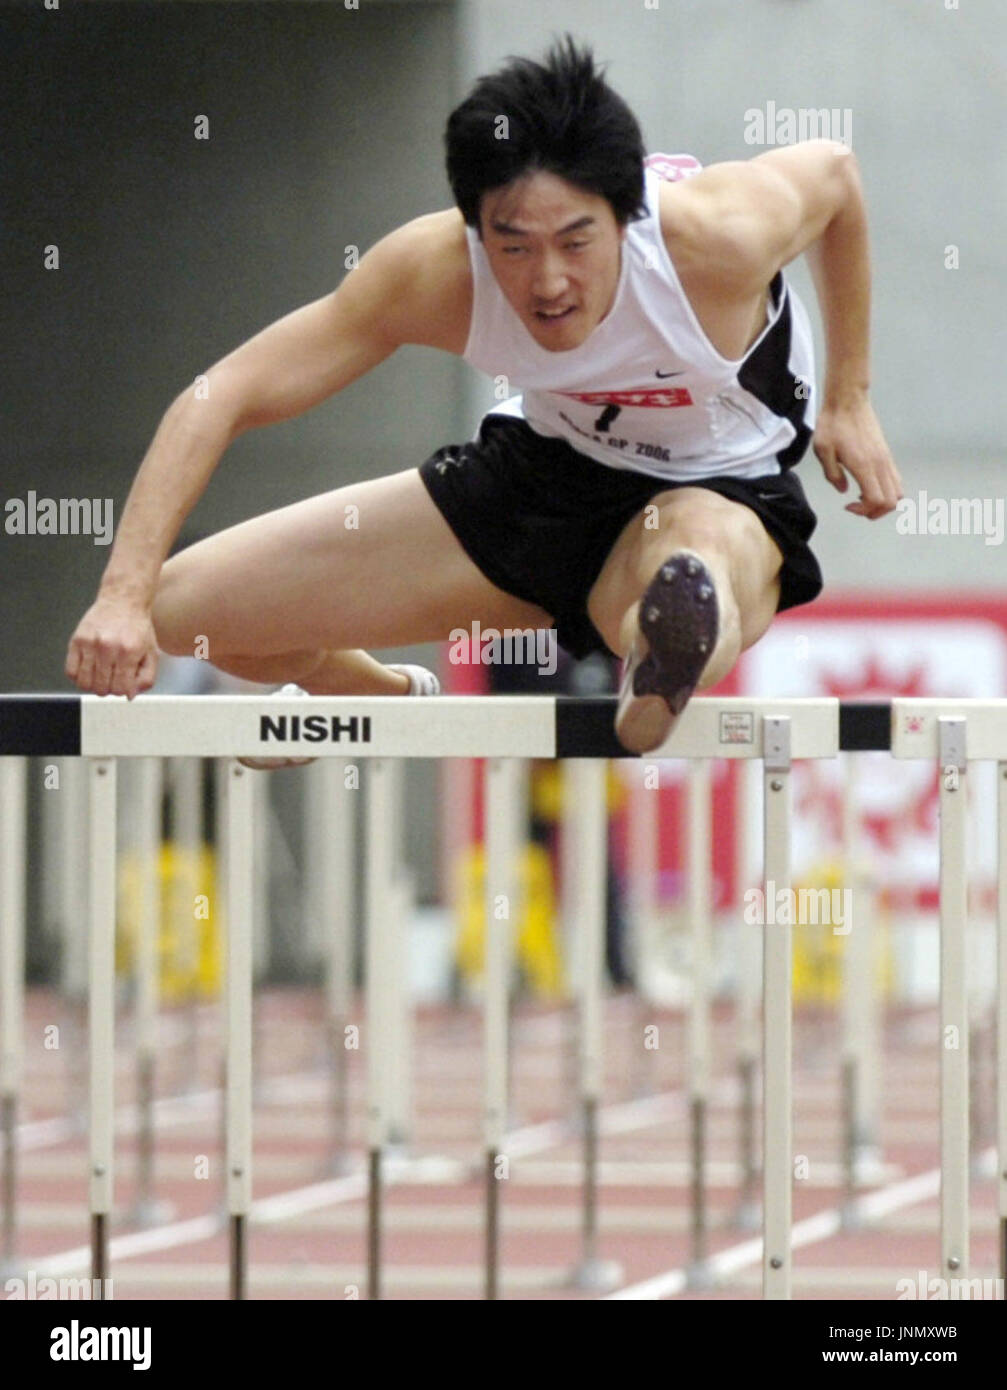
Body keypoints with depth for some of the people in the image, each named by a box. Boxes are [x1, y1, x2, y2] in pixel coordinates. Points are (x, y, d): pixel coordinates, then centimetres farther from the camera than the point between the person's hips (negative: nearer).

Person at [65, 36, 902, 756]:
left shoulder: (716, 241, -32)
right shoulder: (436, 275, -27)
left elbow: (834, 172, -8)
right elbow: (223, 398, -24)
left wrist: (849, 400, -1)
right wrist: (126, 595, -35)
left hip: (721, 488, -5)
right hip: (542, 464, 5)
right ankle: (396, 702, 31)